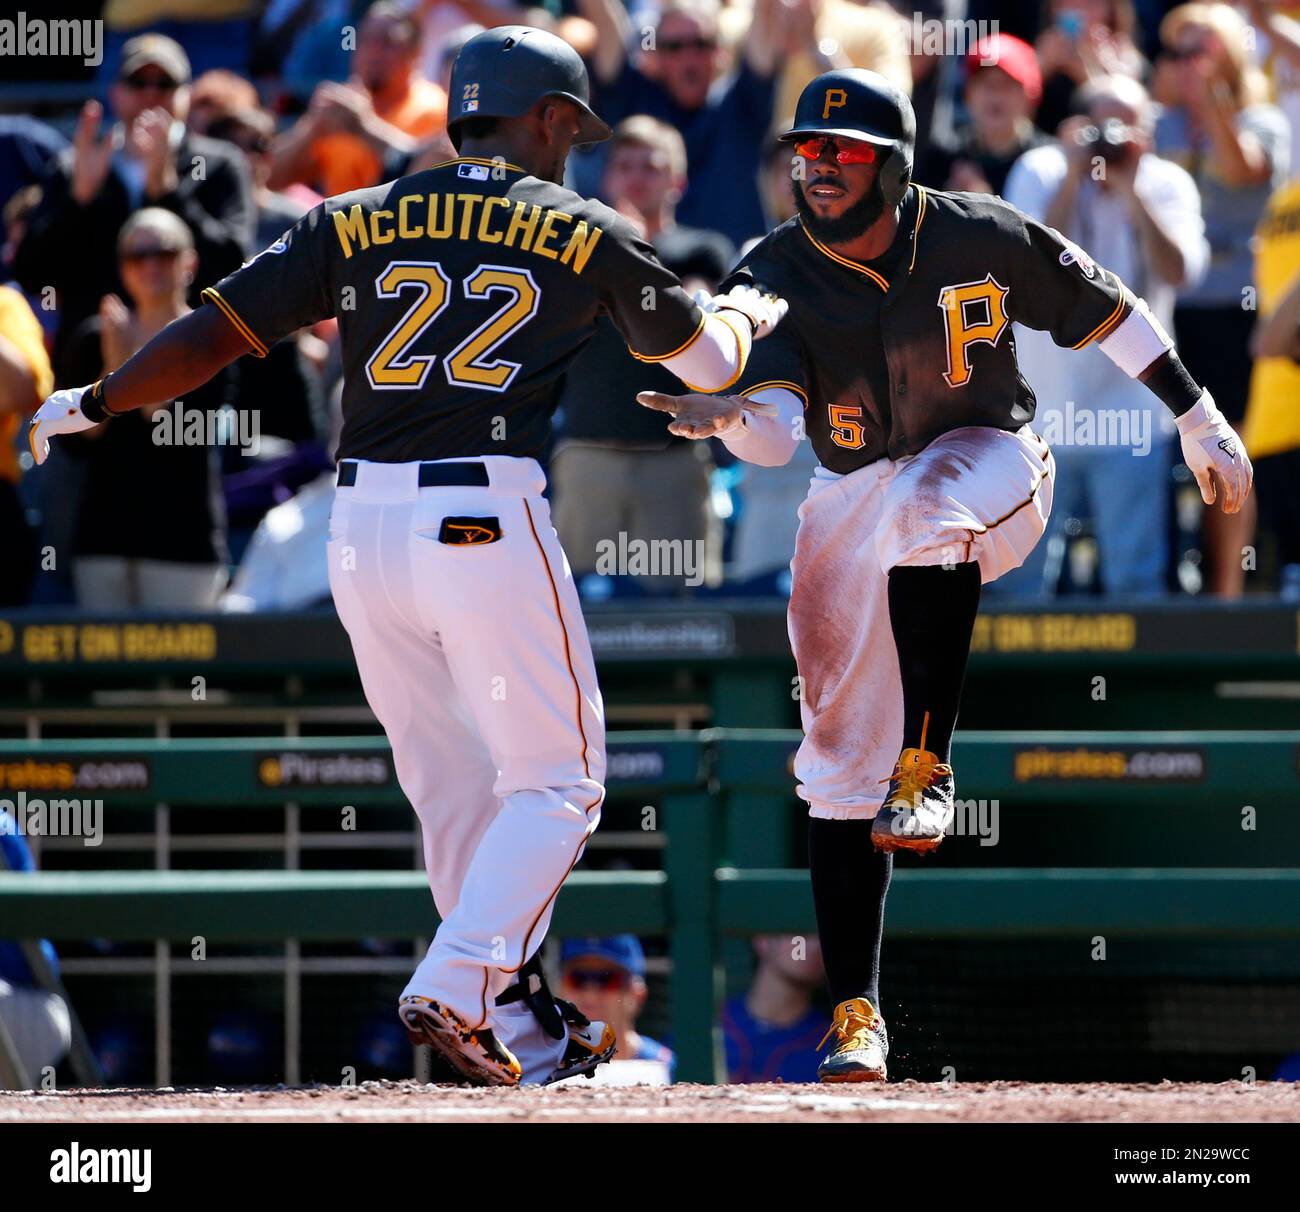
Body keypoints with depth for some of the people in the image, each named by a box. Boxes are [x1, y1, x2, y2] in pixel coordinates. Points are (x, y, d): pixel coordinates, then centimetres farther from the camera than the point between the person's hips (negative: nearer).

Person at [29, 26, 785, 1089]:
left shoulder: (353, 225, 11)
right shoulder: (588, 236, 5)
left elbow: (214, 333, 7)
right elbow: (709, 361, 17)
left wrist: (91, 405, 22)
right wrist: (747, 310, 41)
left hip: (362, 531, 4)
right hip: (488, 522, -4)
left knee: (451, 789, 14)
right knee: (555, 782, 3)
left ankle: (521, 1033, 16)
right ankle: (451, 992, -16)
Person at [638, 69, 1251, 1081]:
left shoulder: (980, 239, -12)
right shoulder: (776, 278, -10)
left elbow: (1107, 312, 3)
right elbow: (776, 426, -23)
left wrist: (1201, 425, 9)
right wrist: (734, 416, -47)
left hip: (991, 461, -3)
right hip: (853, 497, 3)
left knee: (927, 513, -41)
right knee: (841, 764, -2)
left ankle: (925, 770, -34)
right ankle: (858, 1013, 4)